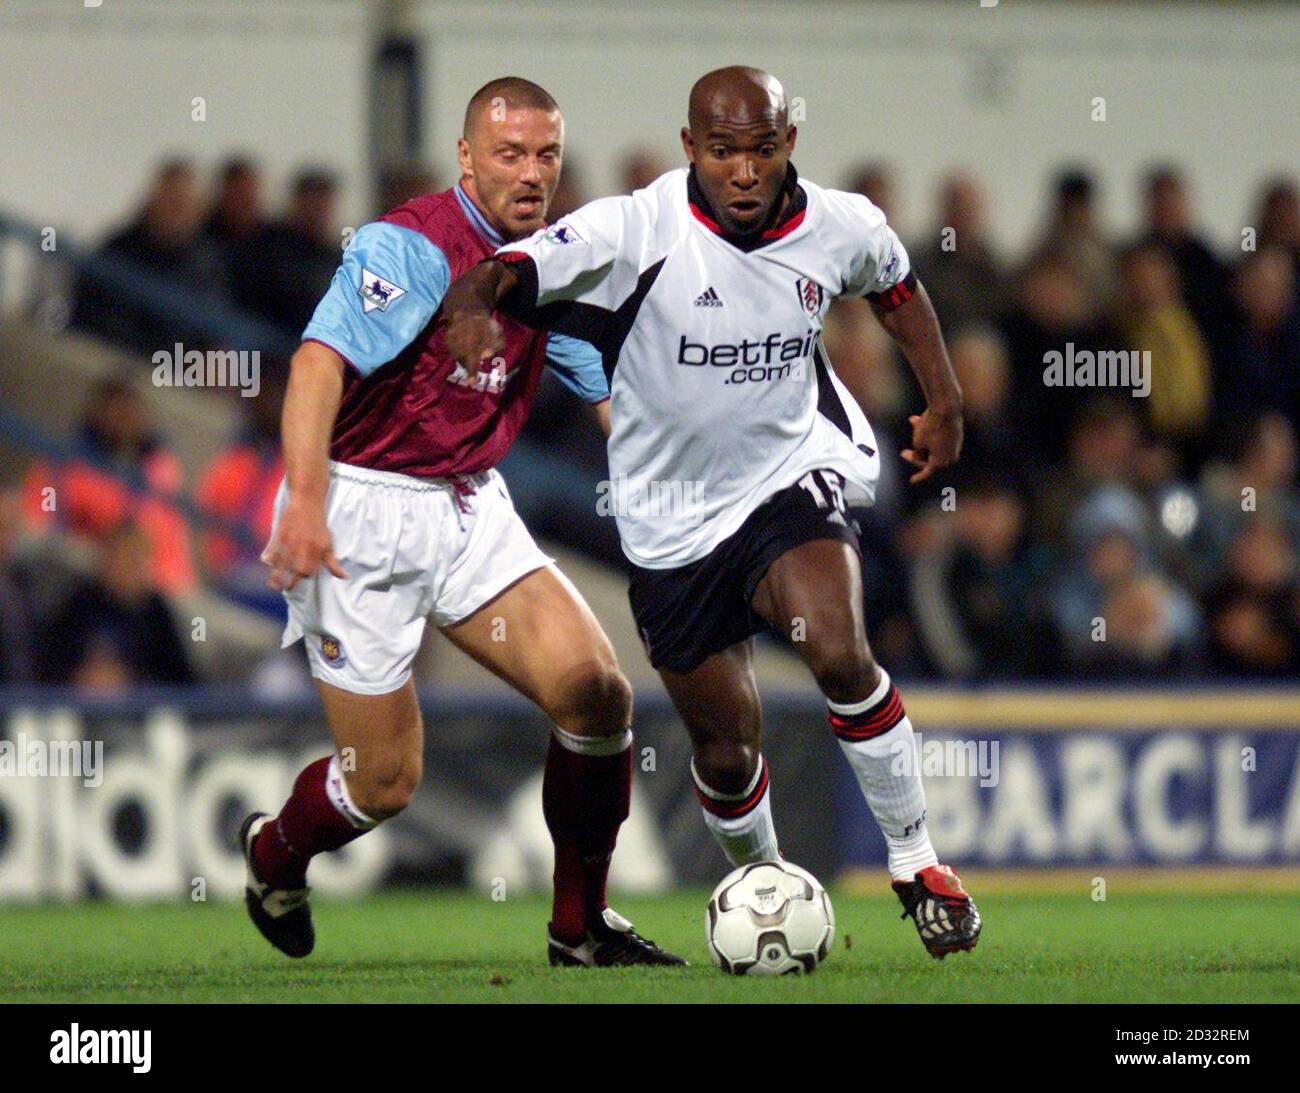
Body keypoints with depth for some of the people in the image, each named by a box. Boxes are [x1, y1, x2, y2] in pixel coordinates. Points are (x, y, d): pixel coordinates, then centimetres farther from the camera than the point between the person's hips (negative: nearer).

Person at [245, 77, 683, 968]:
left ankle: (581, 929, 4)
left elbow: (613, 390, 19)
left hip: (471, 509, 7)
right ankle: (273, 856, 32)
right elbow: (321, 360, -28)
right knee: (385, 783, -3)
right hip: (361, 514, -7)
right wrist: (305, 500, -41)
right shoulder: (412, 247, -16)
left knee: (595, 689, -11)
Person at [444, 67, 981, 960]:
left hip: (793, 477, 0)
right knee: (728, 751, 7)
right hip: (674, 521, 0)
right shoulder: (636, 231, -19)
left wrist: (945, 403, 18)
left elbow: (898, 288, 16)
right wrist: (472, 306, -50)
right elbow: (503, 275, -28)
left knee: (839, 652, -28)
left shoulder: (842, 229, -7)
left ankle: (916, 858, -10)